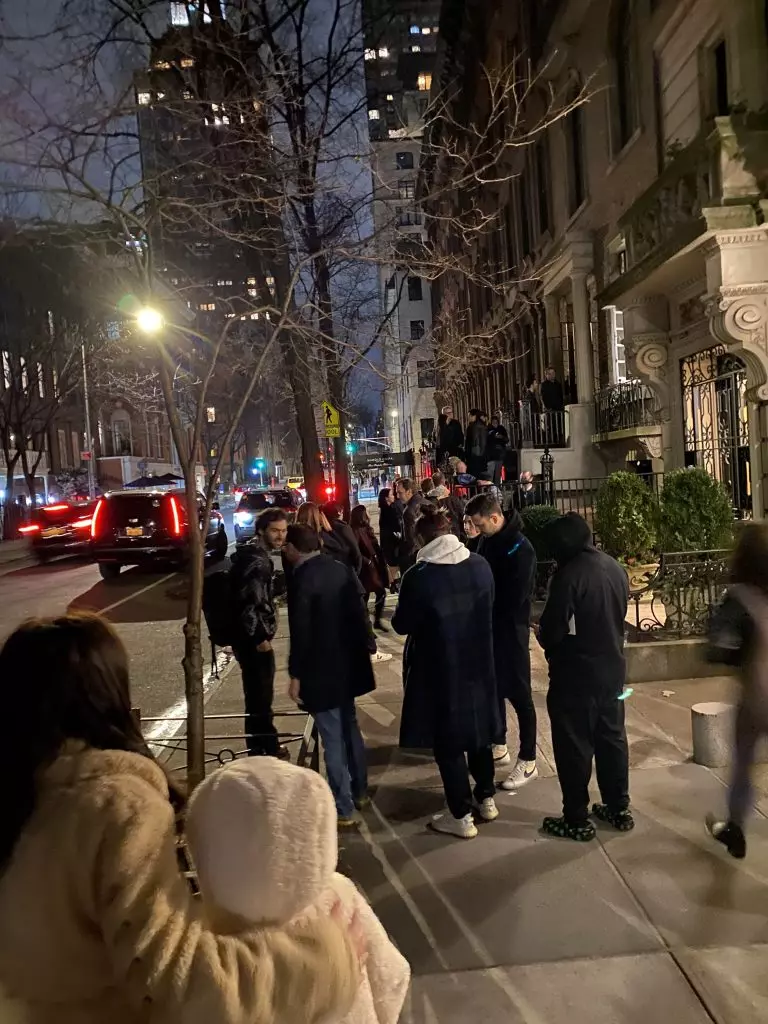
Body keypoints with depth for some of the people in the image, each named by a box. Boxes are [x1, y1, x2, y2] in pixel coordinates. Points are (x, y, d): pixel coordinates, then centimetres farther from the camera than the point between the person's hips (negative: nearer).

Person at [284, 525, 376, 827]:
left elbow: (301, 633, -18)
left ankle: (343, 809, 10)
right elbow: (359, 614, 8)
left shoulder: (302, 579, -18)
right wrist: (362, 650, 17)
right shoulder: (342, 569, 4)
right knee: (350, 728, 22)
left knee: (333, 740, 1)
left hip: (321, 671, -8)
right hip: (348, 664, 8)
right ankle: (359, 792, 36)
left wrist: (295, 676, -10)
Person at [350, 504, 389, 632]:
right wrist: (368, 562, -19)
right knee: (365, 596, 2)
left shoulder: (367, 529, 12)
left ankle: (378, 620, 24)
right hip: (365, 569, -8)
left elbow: (375, 547, 12)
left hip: (375, 566, 8)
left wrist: (381, 562, 4)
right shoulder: (355, 531, -15)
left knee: (381, 593, 10)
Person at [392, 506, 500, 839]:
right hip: (478, 664, 6)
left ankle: (461, 816, 18)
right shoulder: (480, 565, -5)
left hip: (439, 669, -5)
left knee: (447, 741, 9)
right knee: (478, 730, 22)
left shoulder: (419, 575, -21)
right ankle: (486, 798, 36)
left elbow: (402, 625, -11)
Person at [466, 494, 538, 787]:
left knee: (518, 694, 0)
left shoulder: (520, 548, -19)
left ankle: (528, 761, 10)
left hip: (511, 630, -8)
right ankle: (498, 746, 33)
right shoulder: (486, 541, 4)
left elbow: (515, 597, -22)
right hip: (490, 627, 8)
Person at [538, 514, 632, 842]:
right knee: (612, 738, 18)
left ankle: (577, 820, 15)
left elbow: (552, 630, -20)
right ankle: (619, 809, 31)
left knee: (574, 746, 5)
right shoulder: (616, 568, 2)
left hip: (575, 675, -7)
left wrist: (543, 636, 1)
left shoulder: (568, 574, -23)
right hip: (612, 669, 8)